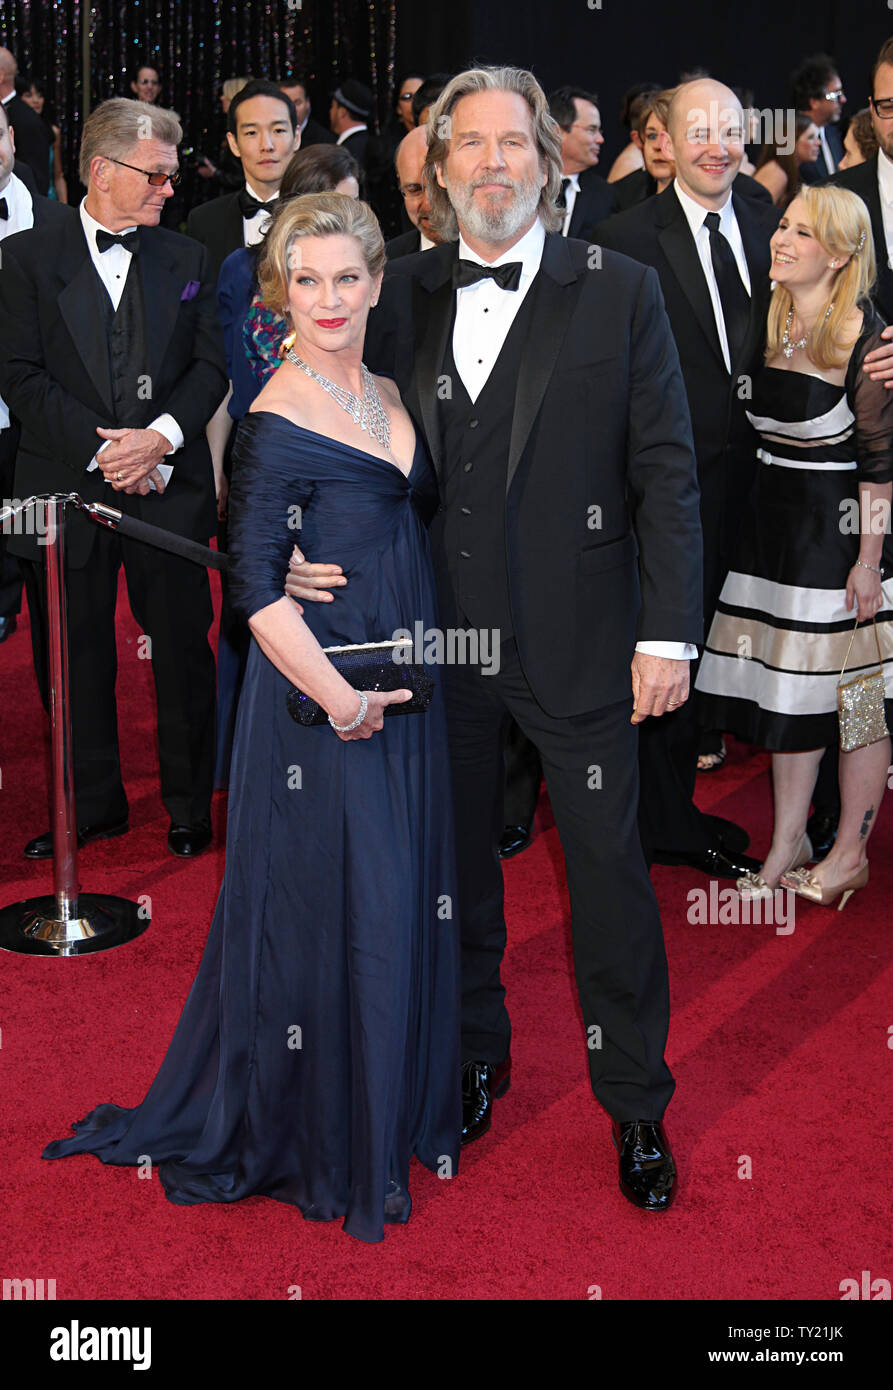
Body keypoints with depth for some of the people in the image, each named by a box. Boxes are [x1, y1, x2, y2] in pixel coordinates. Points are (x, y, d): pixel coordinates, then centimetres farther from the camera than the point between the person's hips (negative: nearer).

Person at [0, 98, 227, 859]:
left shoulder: (187, 259, 10)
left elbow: (211, 364, 4)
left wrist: (161, 435, -13)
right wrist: (103, 450, -13)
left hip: (170, 488, 1)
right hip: (67, 491, -1)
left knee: (184, 651, 5)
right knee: (76, 657, 8)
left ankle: (190, 803, 21)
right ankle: (94, 804, 24)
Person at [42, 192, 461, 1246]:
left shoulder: (387, 395, 10)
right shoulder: (278, 421, -14)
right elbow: (257, 588, -18)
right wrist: (345, 702, -16)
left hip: (404, 686, 8)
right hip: (324, 698, -7)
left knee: (403, 901, 16)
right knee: (332, 909, 4)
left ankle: (397, 1106, 36)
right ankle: (323, 1136, 25)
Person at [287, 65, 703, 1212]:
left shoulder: (620, 293, -2)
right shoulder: (400, 296, 5)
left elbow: (665, 473, -3)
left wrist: (668, 633, -8)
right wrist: (297, 550, -7)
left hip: (577, 645, -2)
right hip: (438, 639, 3)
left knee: (608, 871, 6)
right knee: (456, 862, 16)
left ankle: (636, 1103, 25)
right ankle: (475, 1058, 39)